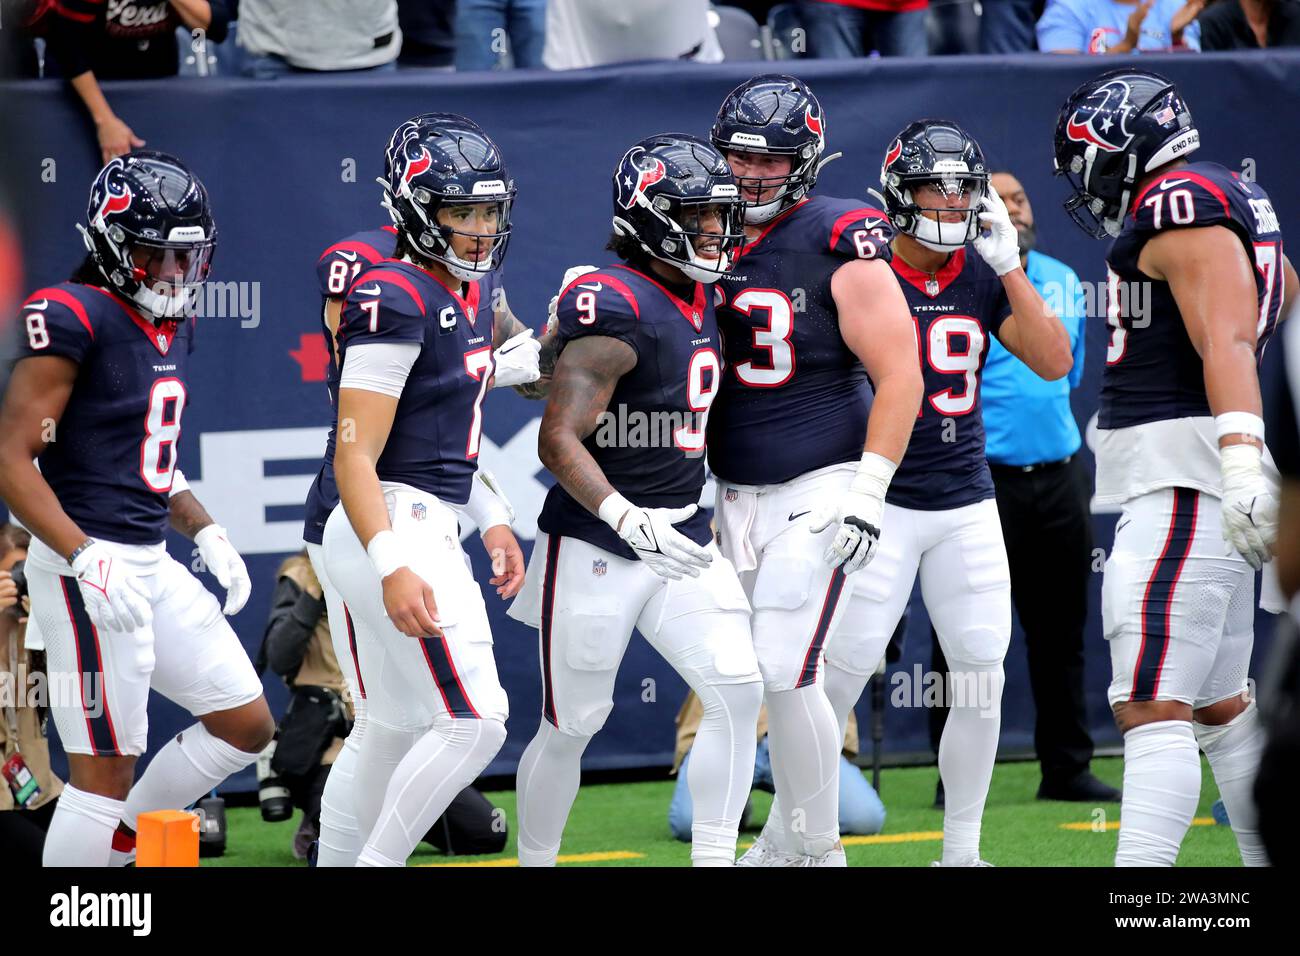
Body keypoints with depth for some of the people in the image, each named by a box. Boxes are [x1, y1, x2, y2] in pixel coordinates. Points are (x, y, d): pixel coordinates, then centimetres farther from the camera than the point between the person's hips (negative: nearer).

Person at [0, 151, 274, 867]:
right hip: (88, 569, -9)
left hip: (151, 563, 9)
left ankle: (115, 842, 24)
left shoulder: (172, 326, 13)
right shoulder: (73, 319, -15)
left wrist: (204, 531, 11)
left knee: (246, 725, 13)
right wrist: (86, 559, -27)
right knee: (106, 770, -5)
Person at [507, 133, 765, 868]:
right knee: (572, 724, 3)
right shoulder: (618, 306, -18)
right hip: (595, 550, -7)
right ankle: (535, 861, 19)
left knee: (737, 690, -7)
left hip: (682, 539, 7)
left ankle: (714, 858, -2)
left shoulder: (702, 297, 8)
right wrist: (629, 520, -34)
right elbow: (559, 440, -22)